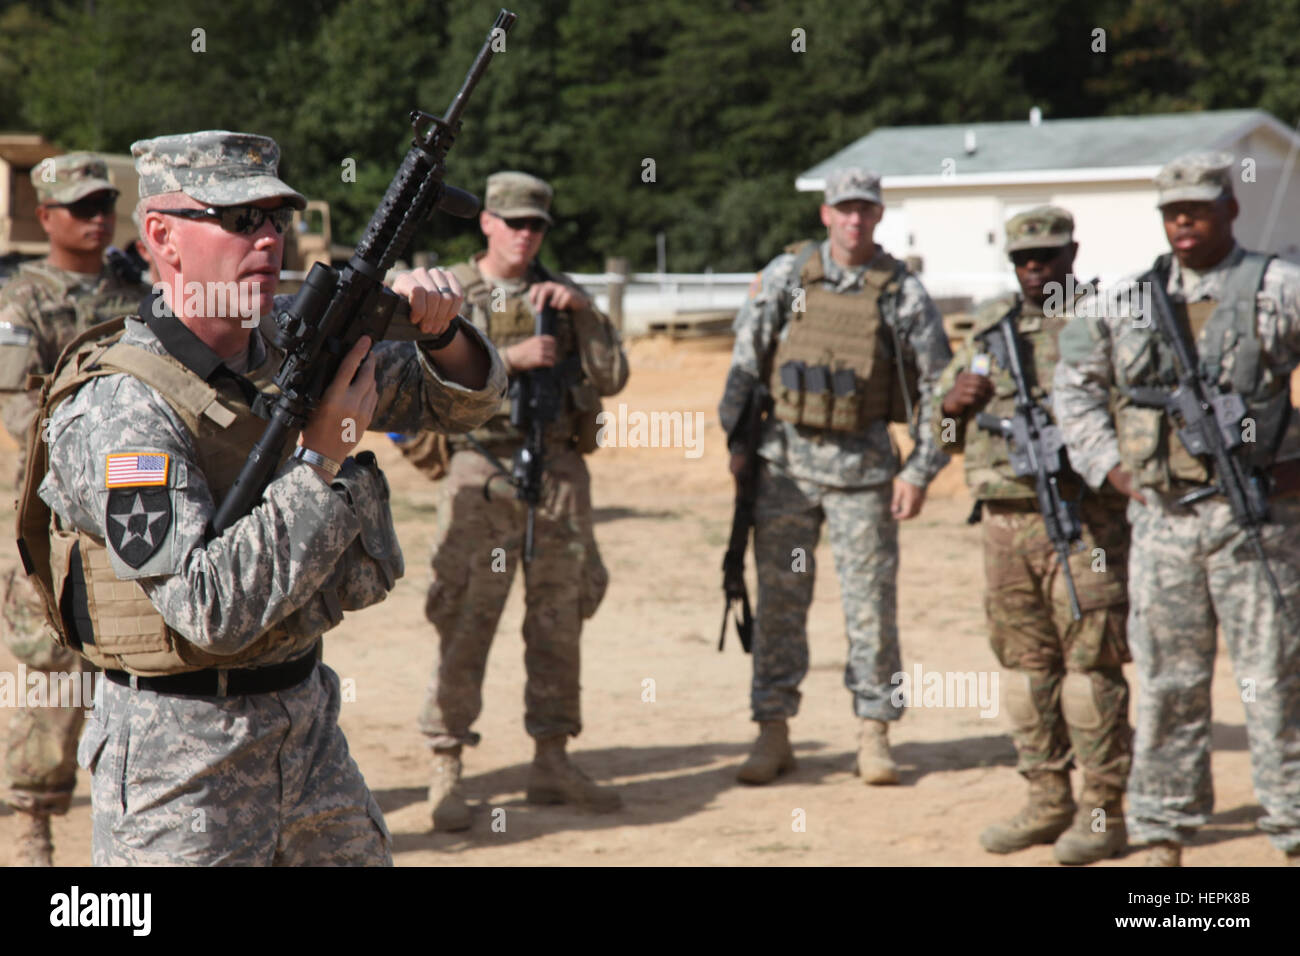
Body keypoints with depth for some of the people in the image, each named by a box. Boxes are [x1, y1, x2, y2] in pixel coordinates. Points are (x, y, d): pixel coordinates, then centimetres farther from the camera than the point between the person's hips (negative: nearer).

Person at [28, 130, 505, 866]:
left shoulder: (297, 346, 2)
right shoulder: (119, 409, -20)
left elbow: (462, 399, 13)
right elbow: (213, 610, -28)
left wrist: (442, 333, -9)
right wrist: (323, 458, -23)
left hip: (309, 721, 7)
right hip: (182, 753, -7)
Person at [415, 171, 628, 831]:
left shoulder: (562, 295, 13)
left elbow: (611, 378, 4)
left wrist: (581, 310, -8)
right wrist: (508, 359, -16)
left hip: (559, 472, 4)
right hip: (481, 473, -4)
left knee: (559, 622, 8)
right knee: (464, 624, -7)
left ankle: (551, 763, 18)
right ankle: (446, 775, -2)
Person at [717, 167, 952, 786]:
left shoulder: (901, 290, -2)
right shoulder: (786, 274, 0)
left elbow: (938, 384, 0)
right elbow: (745, 358, 5)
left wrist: (920, 470, -4)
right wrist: (737, 439, 2)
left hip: (862, 462, -1)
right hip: (786, 456, 1)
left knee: (872, 600, 0)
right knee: (778, 599, 4)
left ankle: (874, 734, 11)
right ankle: (773, 734, 11)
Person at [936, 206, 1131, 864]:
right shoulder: (988, 329, 16)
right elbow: (942, 428, 21)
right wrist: (954, 402, -1)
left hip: (1083, 515, -5)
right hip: (1006, 518, 5)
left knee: (1090, 662, -6)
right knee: (1026, 662, 8)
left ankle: (1103, 812, 0)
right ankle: (1048, 803, 17)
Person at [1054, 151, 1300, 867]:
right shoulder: (1131, 301, 10)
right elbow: (1077, 383, 21)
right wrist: (1108, 466, 10)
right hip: (1161, 518, 4)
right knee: (1168, 684, 8)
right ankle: (1163, 835, 16)